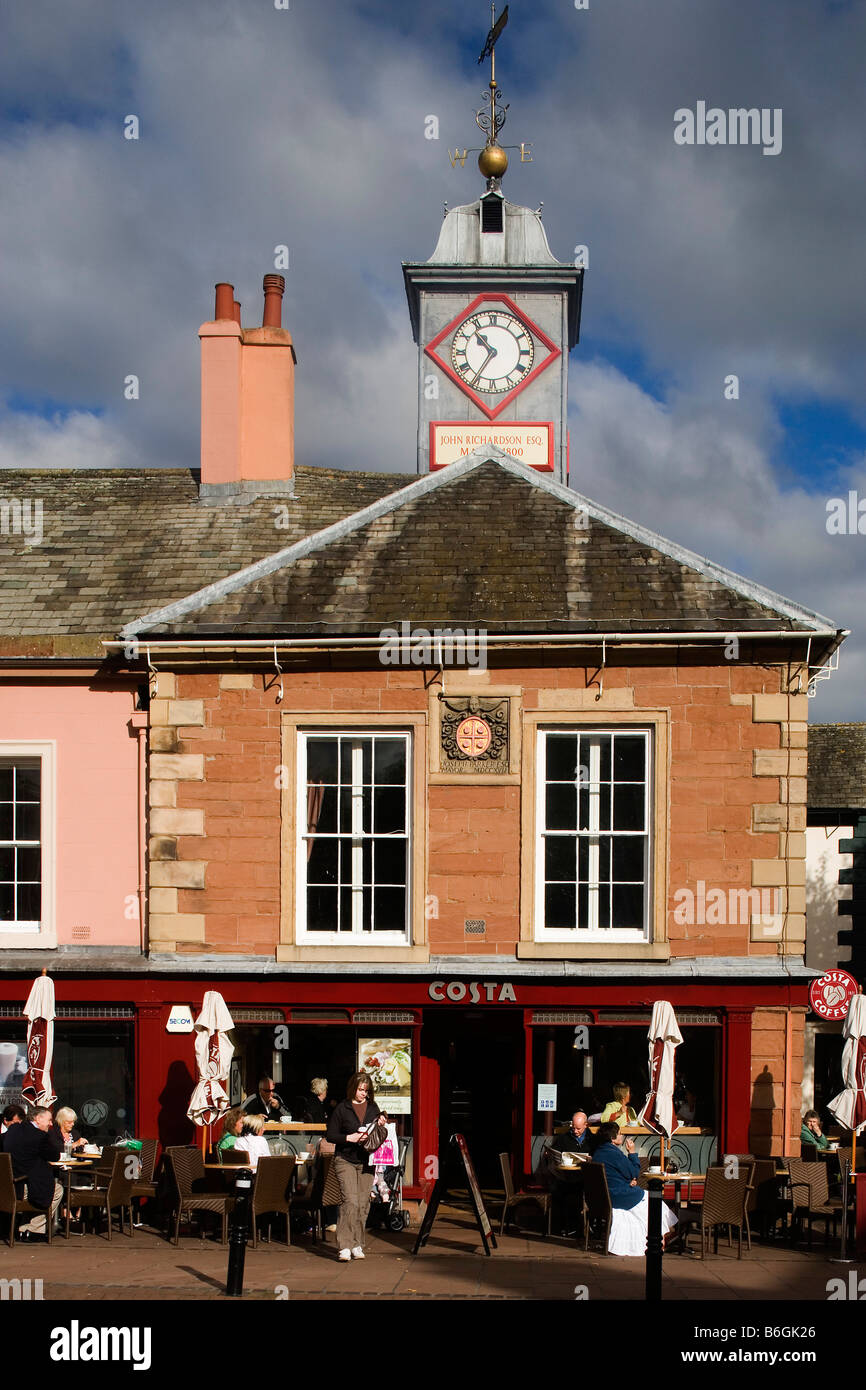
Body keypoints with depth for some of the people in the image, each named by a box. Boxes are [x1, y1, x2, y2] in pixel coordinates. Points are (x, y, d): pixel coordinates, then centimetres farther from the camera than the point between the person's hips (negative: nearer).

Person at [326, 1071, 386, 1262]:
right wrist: (349, 1138, -15)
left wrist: (382, 1120, 4)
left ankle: (357, 1245, 11)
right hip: (346, 1160, -4)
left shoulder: (372, 1107, 12)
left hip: (366, 1161, 4)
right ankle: (345, 1246, -14)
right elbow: (330, 1135, -1)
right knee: (350, 1201, -15)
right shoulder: (342, 1108, -1)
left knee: (363, 1203, 3)